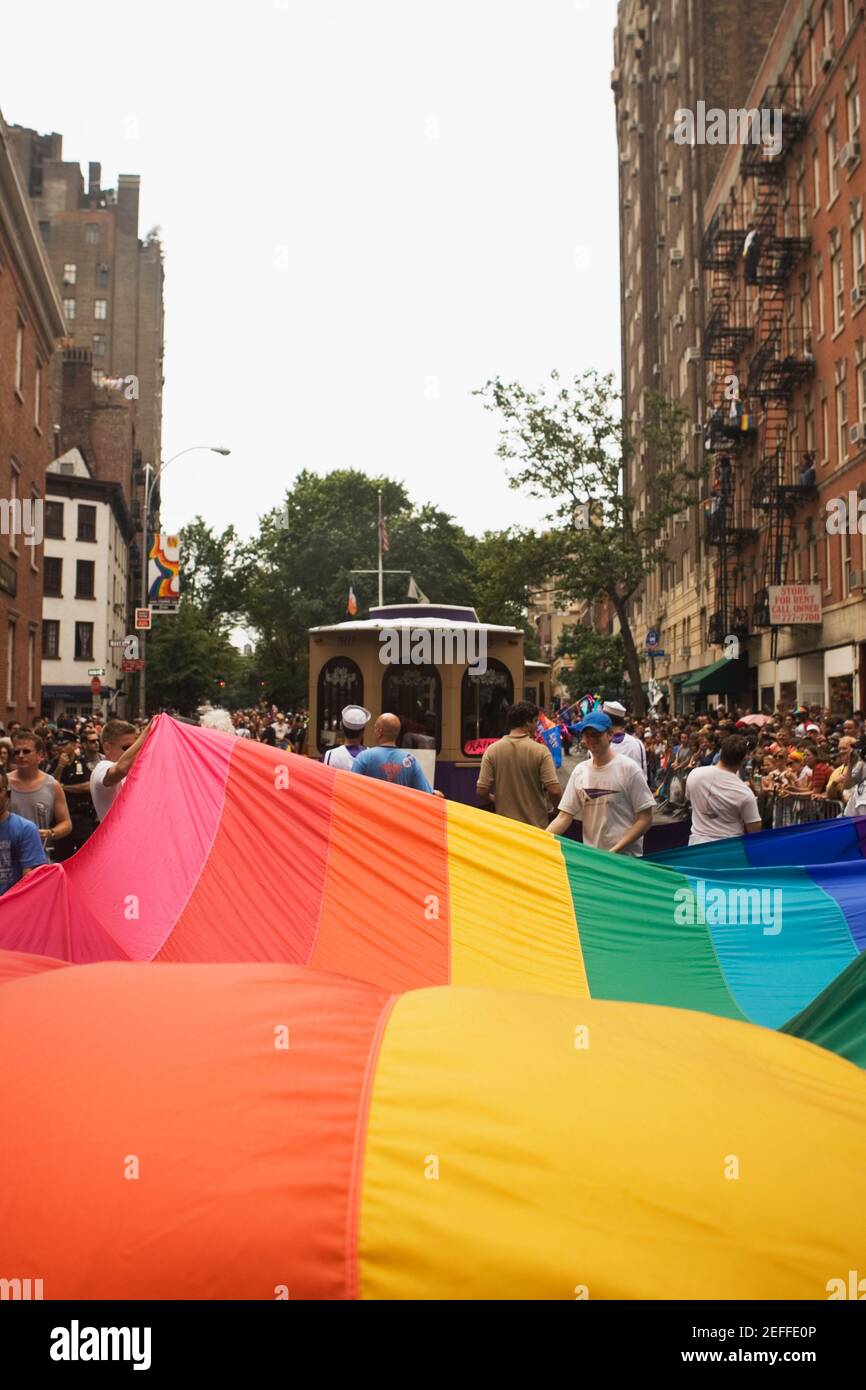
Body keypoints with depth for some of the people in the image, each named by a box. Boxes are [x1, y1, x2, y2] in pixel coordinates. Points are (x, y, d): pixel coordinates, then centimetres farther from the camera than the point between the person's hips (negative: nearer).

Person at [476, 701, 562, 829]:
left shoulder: (492, 750, -4)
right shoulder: (540, 751, -10)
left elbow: (481, 792, -6)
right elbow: (554, 791, -15)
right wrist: (555, 809, 6)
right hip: (536, 827, -2)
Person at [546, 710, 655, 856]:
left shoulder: (628, 768, -7)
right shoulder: (579, 771, 5)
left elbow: (645, 819, -7)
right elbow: (564, 817, 5)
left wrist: (616, 849, -16)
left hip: (626, 857, -4)